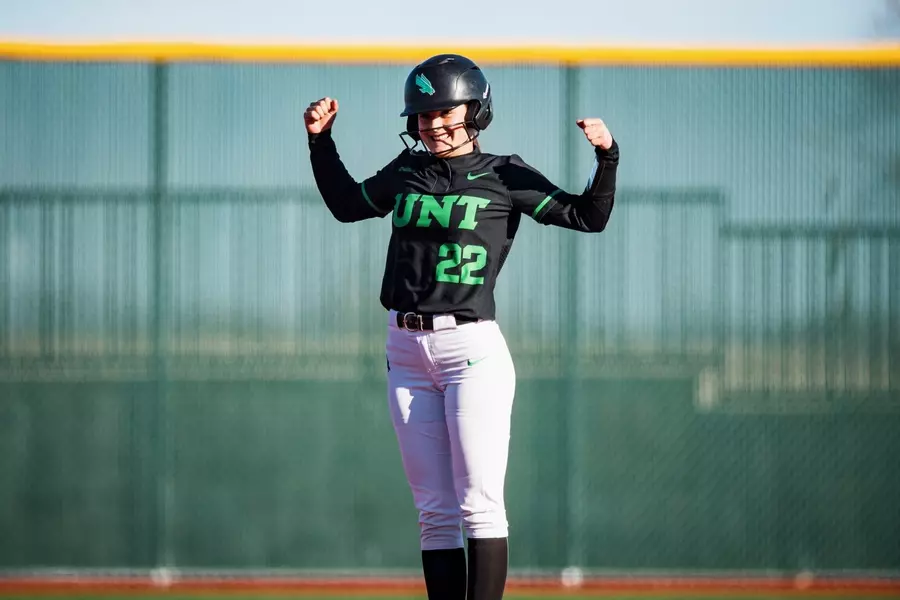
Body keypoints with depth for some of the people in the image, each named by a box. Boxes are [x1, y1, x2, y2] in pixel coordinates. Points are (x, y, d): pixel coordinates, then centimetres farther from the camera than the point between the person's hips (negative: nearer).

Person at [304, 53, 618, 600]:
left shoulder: (504, 176, -1)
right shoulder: (406, 172, 13)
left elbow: (589, 217, -4)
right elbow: (347, 205, 29)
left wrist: (607, 157, -18)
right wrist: (321, 143, 20)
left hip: (473, 349, -5)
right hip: (407, 351, 5)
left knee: (480, 506, -9)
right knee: (435, 512, 7)